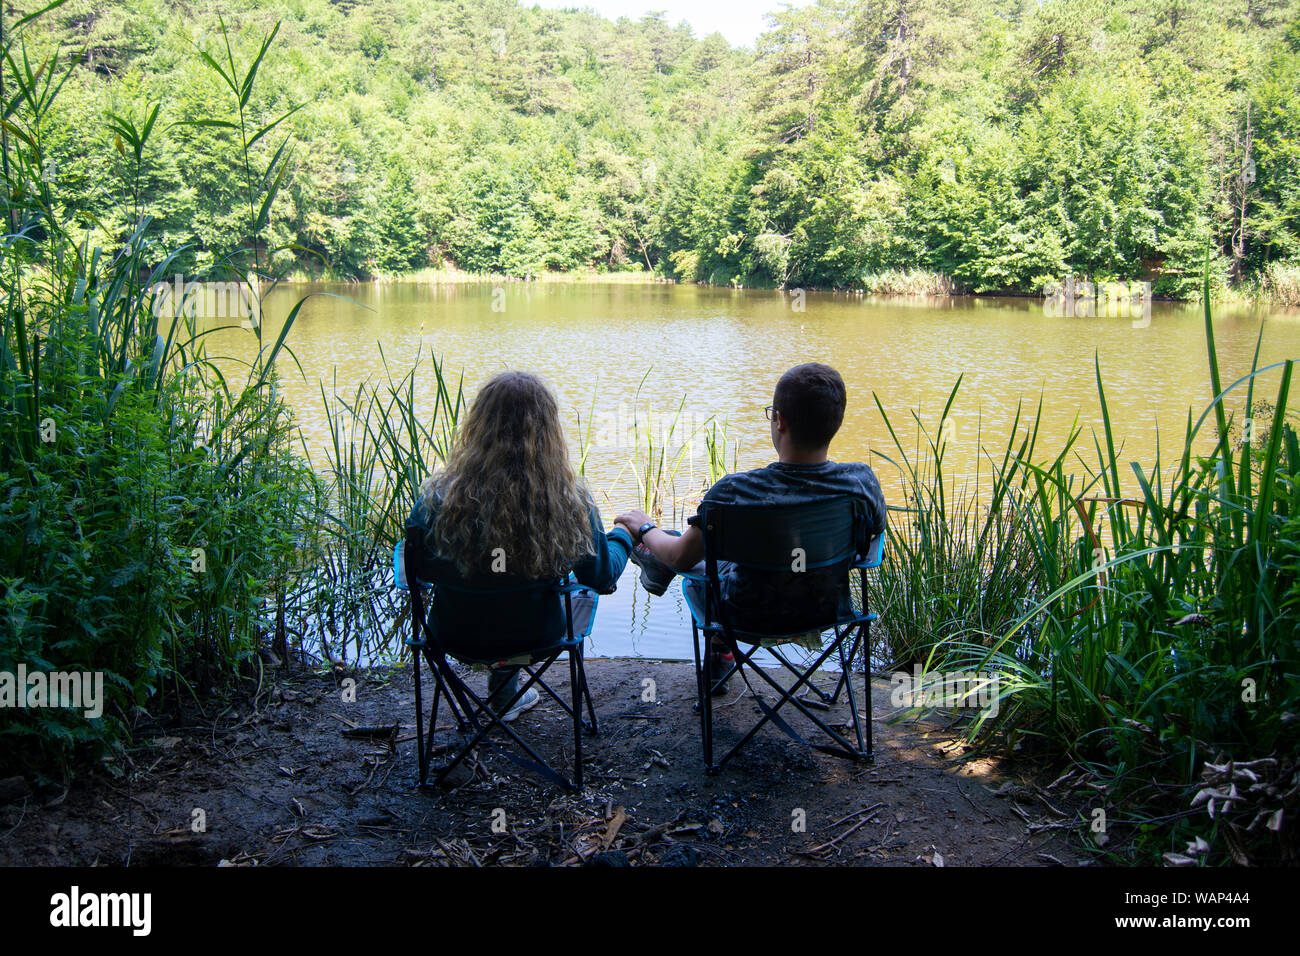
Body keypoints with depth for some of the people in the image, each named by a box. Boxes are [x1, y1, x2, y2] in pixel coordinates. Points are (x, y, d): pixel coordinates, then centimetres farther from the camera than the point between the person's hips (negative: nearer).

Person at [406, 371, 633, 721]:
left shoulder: (439, 498, -25)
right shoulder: (572, 502, -25)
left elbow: (416, 569, -8)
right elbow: (603, 578, -9)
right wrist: (623, 536, 12)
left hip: (456, 638, 1)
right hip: (535, 638, -1)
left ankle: (506, 694, 51)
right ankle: (503, 695, 46)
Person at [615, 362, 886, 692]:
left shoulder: (734, 491, -31)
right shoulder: (862, 481, -24)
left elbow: (681, 557, -16)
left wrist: (644, 529, 6)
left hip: (750, 617, -4)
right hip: (829, 609, 4)